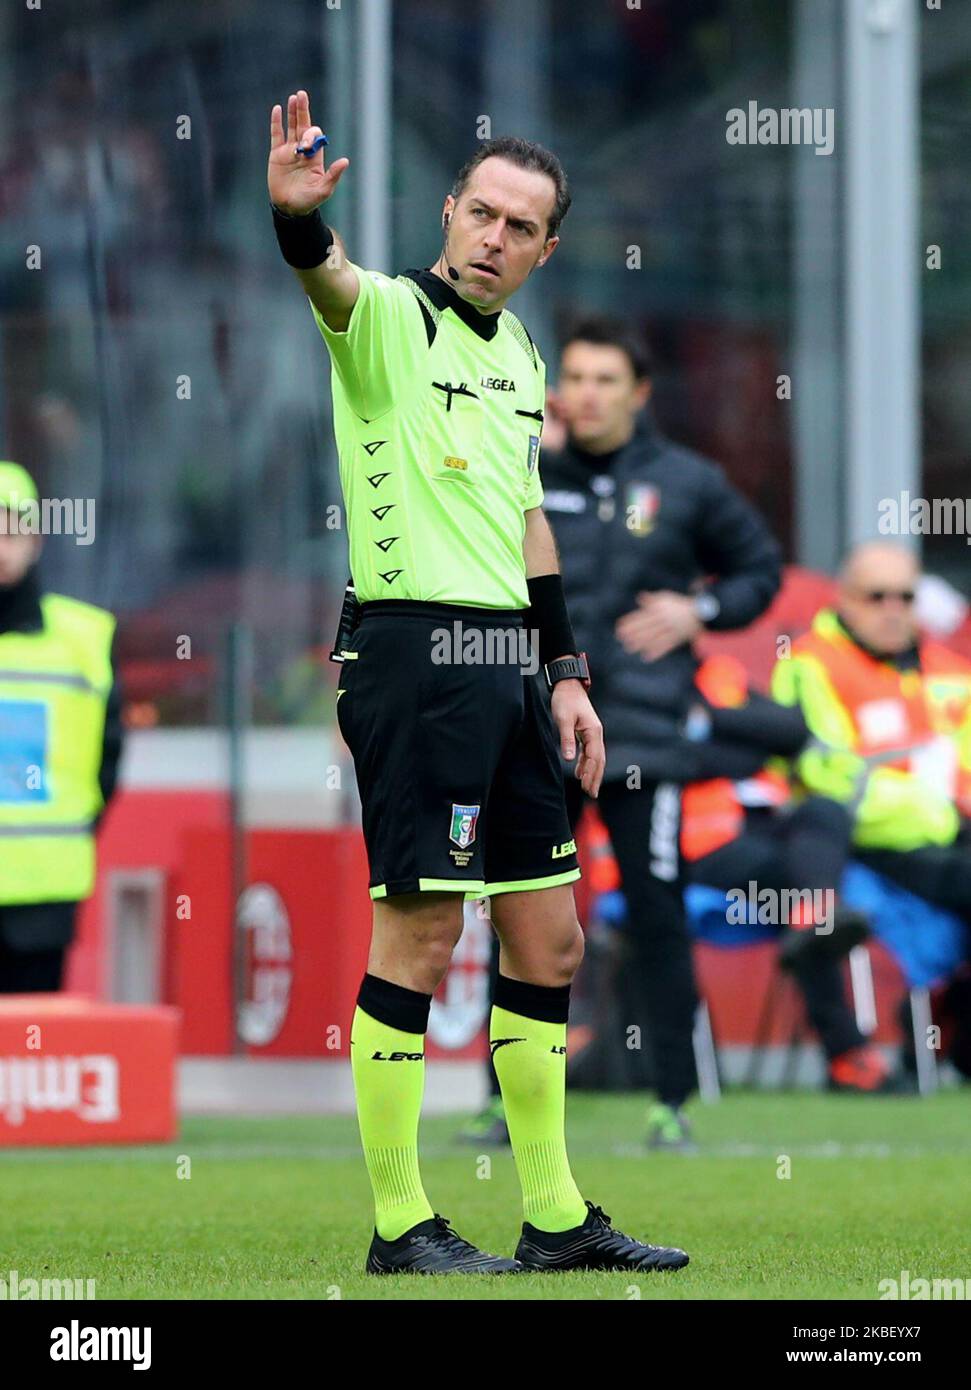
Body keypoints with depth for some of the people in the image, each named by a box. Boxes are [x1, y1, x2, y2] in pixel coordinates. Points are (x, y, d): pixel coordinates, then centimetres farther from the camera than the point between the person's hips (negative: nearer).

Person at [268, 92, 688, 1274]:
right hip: (413, 652, -8)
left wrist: (565, 668, 19)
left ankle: (555, 1216, 19)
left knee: (548, 937, 10)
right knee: (420, 934, -7)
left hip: (506, 664, 8)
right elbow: (328, 279, -31)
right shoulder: (389, 316, -7)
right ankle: (397, 1225, 0)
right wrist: (296, 213, -53)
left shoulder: (521, 356, 16)